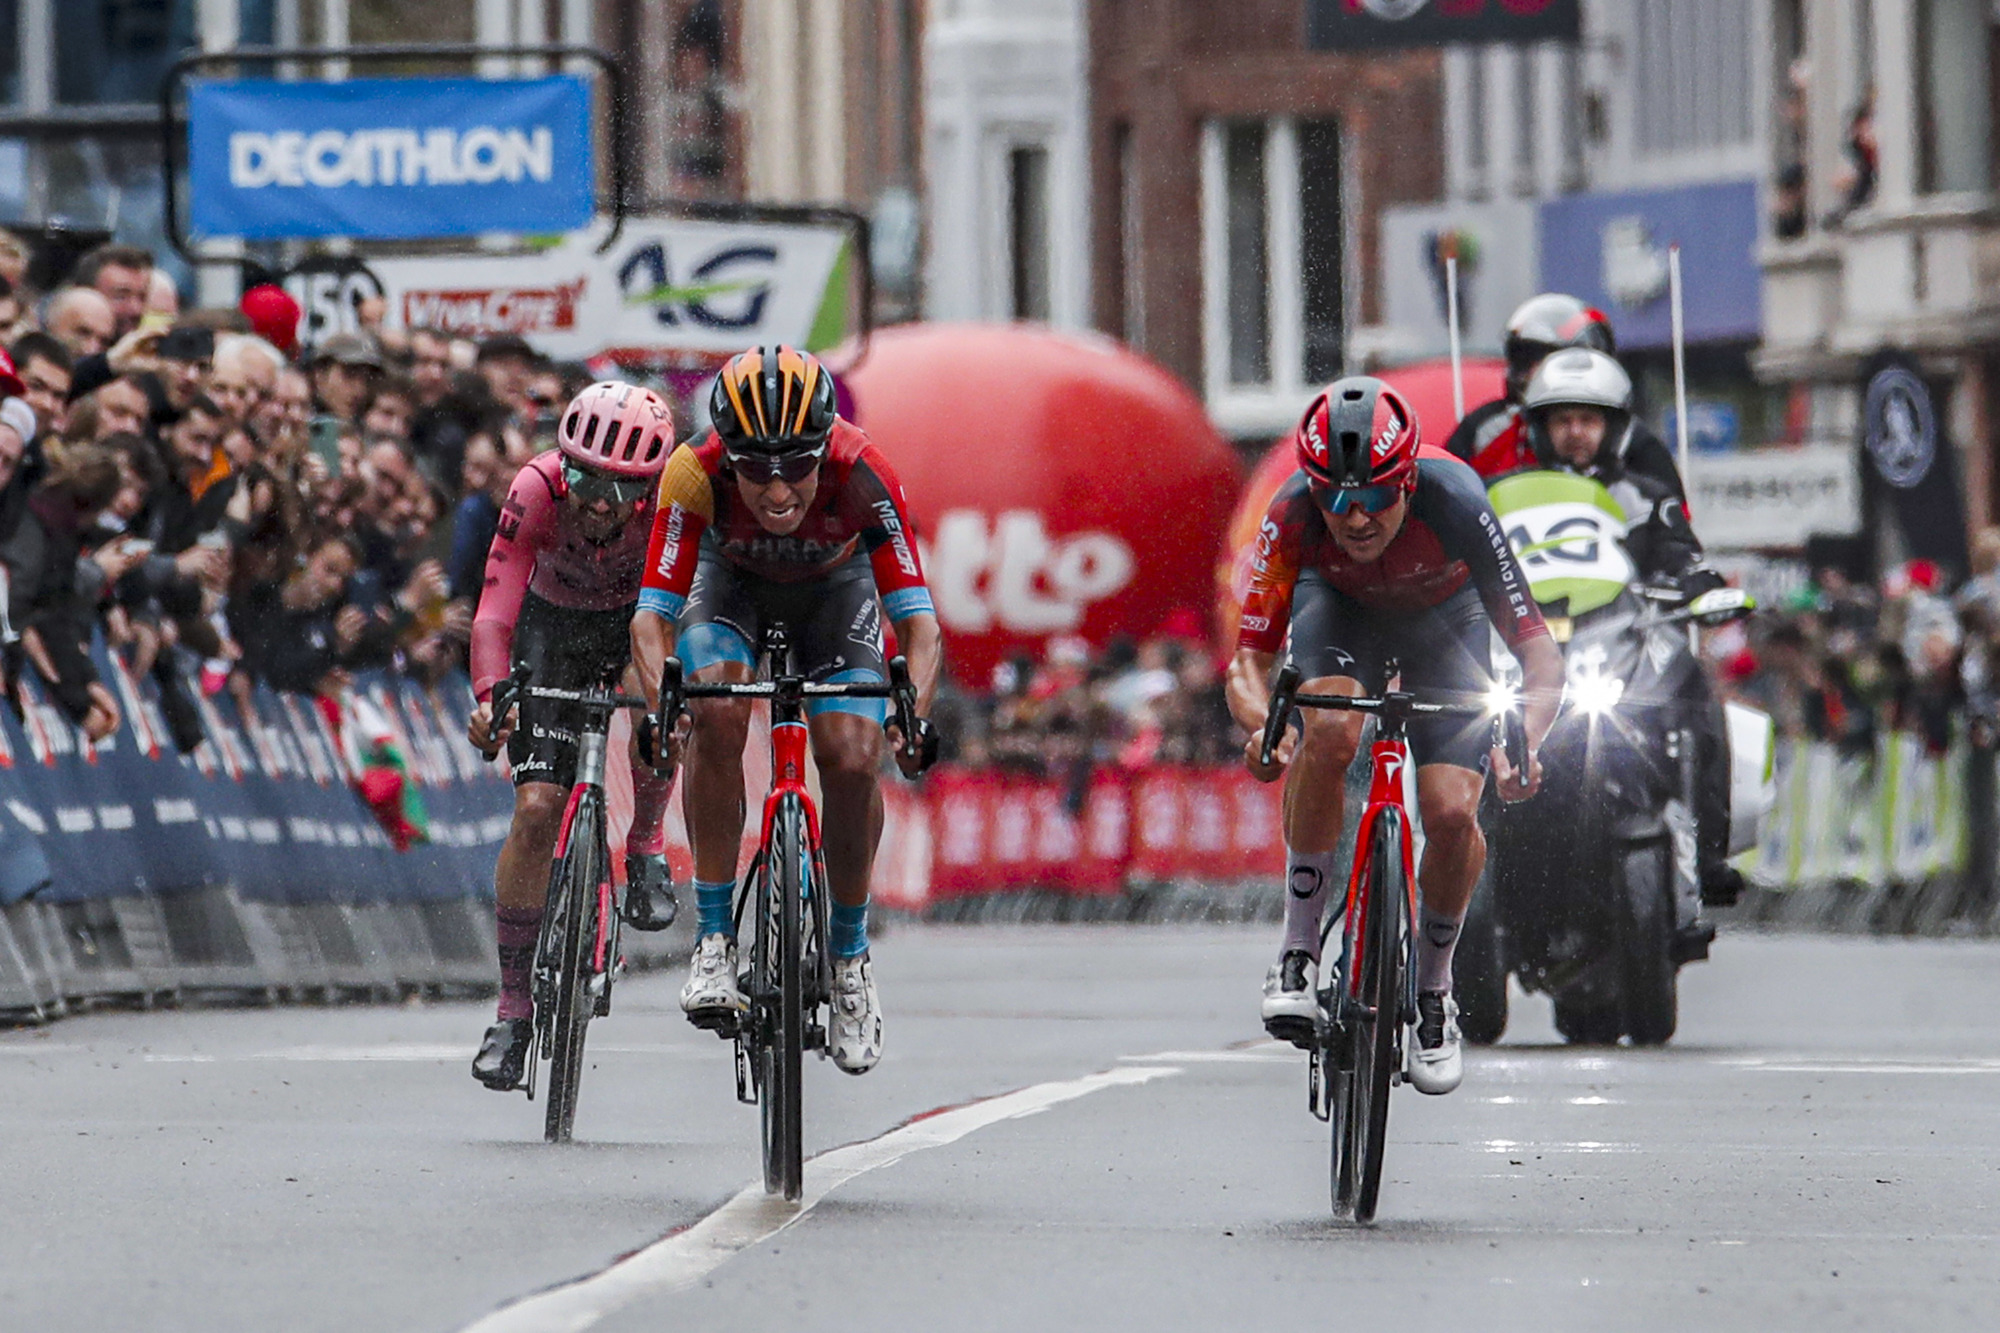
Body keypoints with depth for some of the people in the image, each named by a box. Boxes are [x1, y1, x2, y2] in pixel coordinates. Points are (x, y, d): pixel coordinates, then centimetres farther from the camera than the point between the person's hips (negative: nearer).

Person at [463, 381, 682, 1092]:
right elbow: (495, 610, -37)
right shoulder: (538, 490, -33)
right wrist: (489, 696, -54)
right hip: (555, 625, 0)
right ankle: (514, 1002, 0)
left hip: (642, 618, 0)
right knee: (537, 809, -11)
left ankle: (646, 847, -6)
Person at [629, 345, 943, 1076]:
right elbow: (653, 613, -37)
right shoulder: (696, 475, -37)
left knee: (853, 760, -18)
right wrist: (659, 702, -56)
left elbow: (917, 619, -35)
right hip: (732, 581, 0)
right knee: (718, 713, -29)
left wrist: (916, 714, -53)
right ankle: (714, 937, -17)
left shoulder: (862, 476, -37)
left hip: (834, 586, 0)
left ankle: (850, 952, 6)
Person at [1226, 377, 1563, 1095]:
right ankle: (1299, 952, -17)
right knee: (1329, 732, -33)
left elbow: (1540, 653, -37)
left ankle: (1433, 990, 11)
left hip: (1444, 614, 0)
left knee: (1452, 815, -17)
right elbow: (1248, 663, -32)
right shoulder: (1293, 515, -35)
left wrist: (1522, 743, -56)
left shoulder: (1452, 499, -39)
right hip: (1340, 605, 0)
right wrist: (1261, 728, -54)